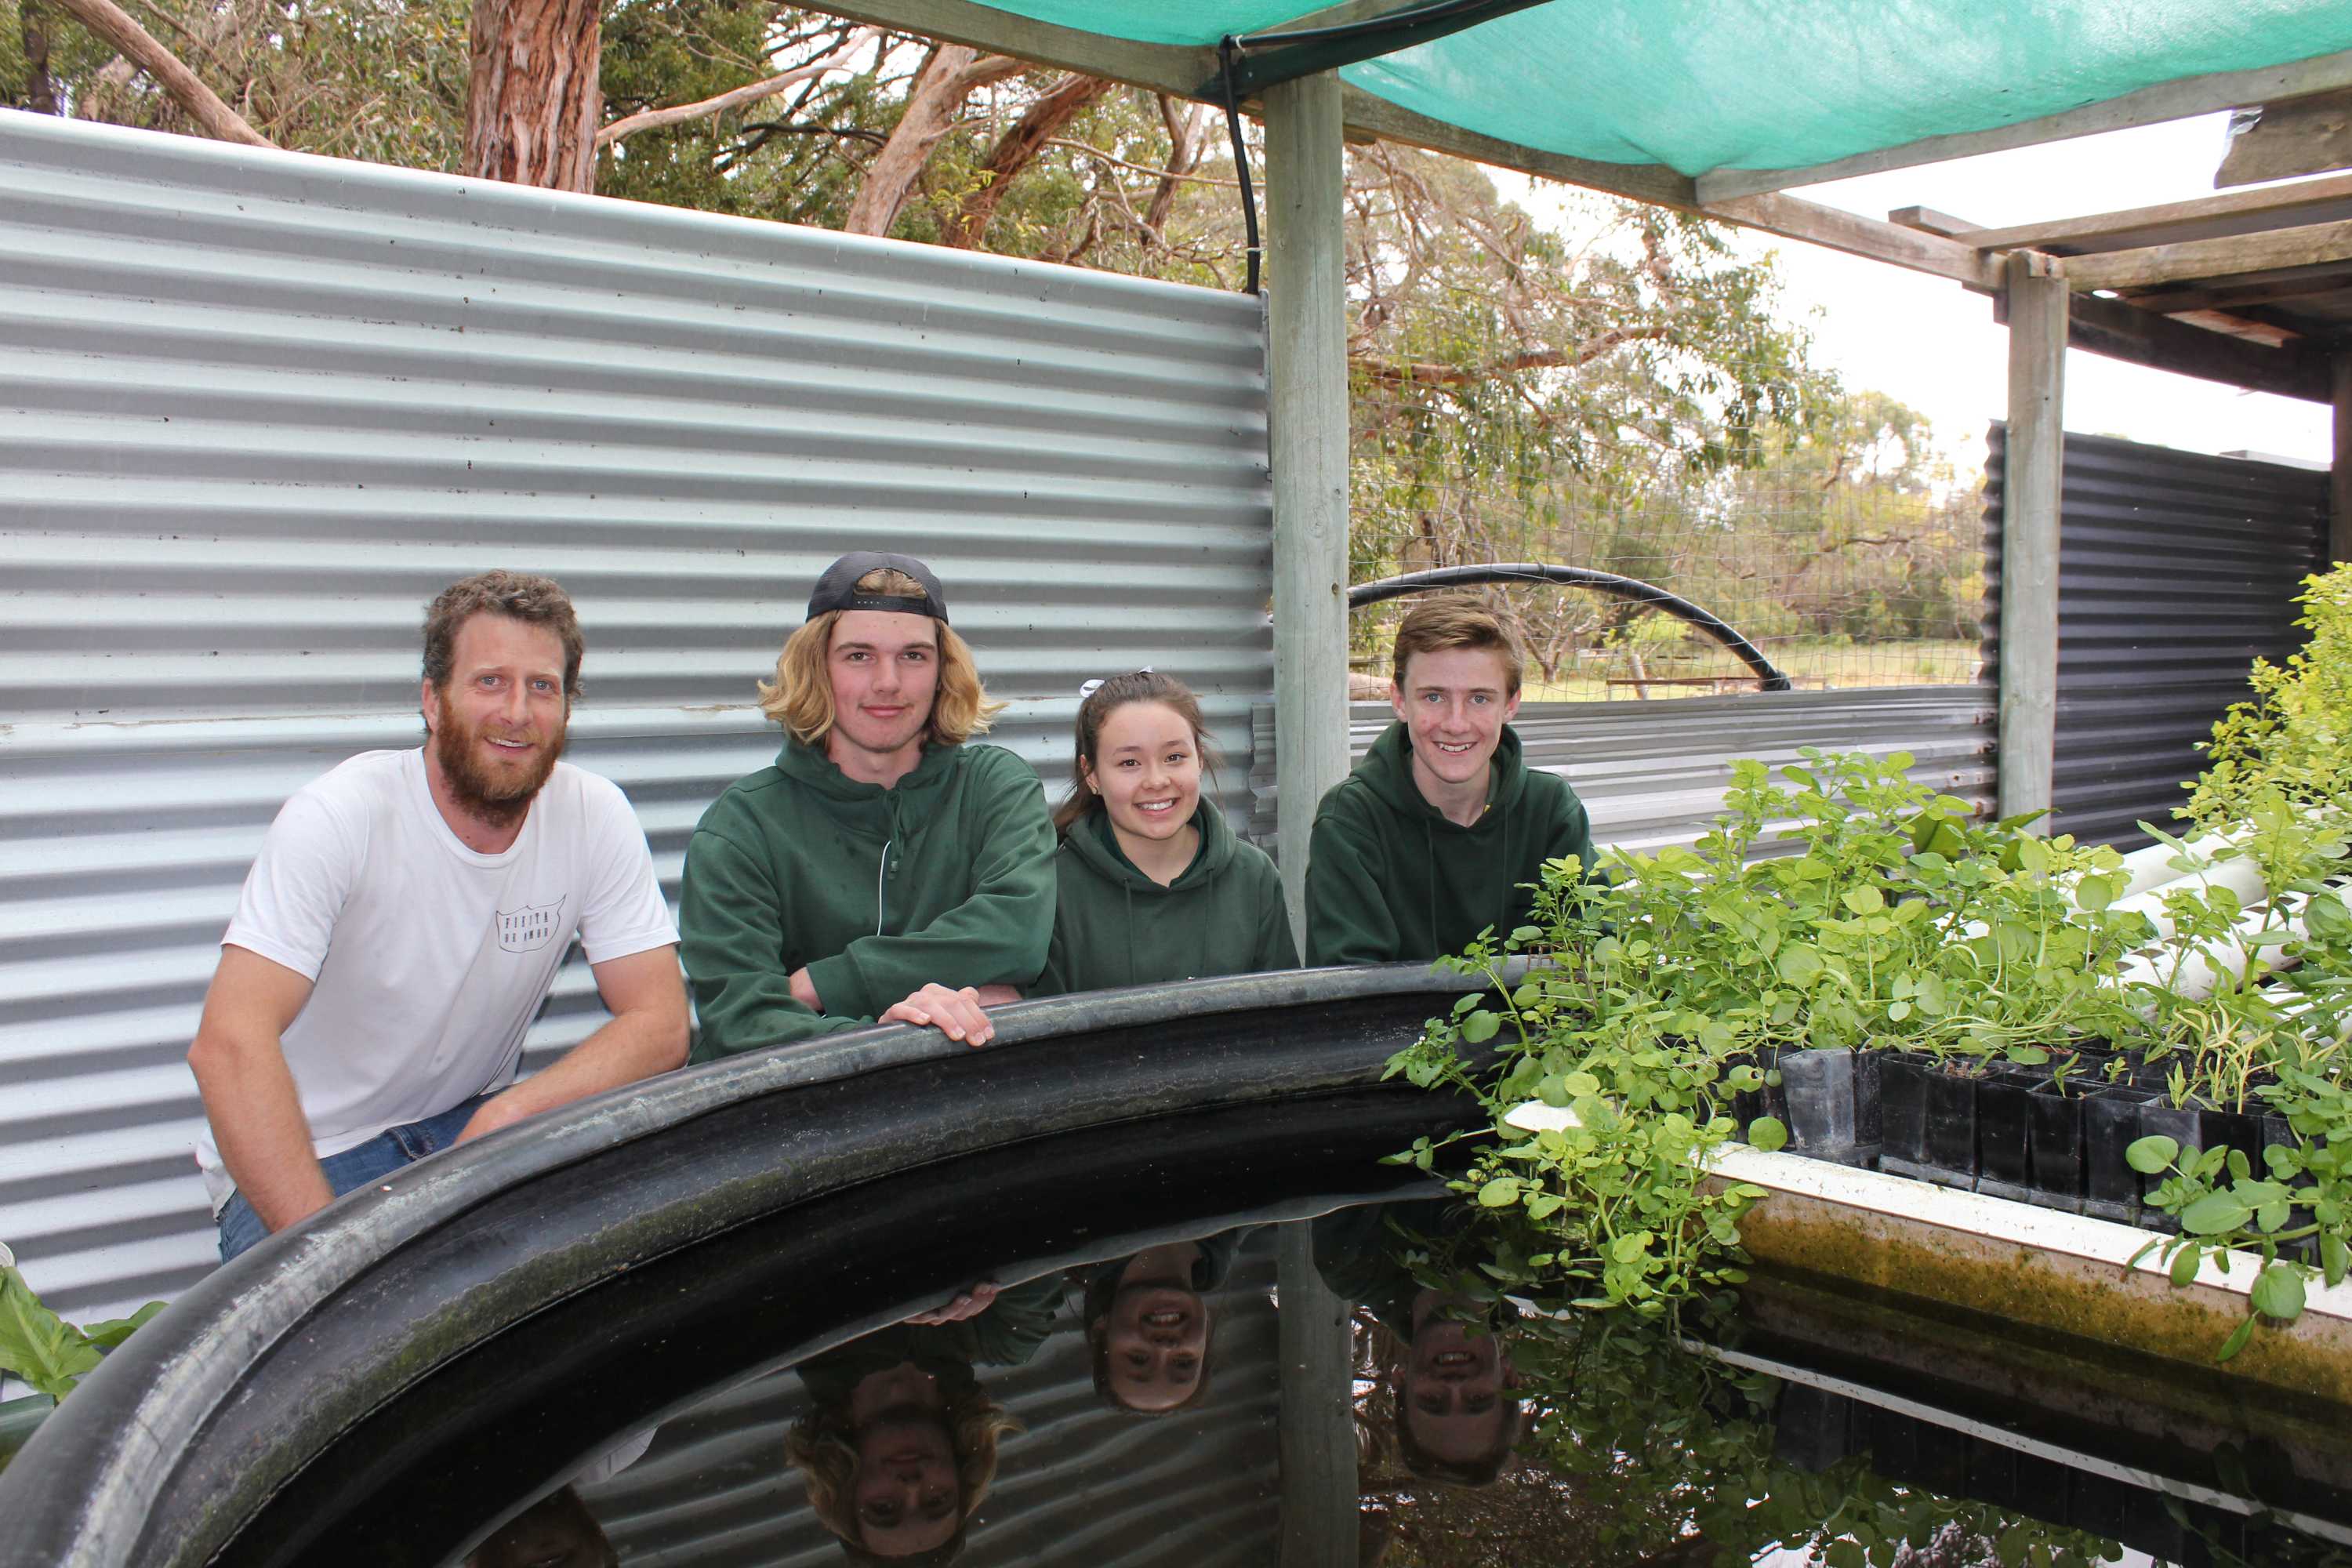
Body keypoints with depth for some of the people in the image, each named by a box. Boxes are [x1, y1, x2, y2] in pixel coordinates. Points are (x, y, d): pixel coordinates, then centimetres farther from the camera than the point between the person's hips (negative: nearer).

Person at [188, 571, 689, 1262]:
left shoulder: (595, 816, -10)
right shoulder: (339, 817, -21)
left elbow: (660, 1023, -12)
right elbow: (230, 1044, -29)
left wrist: (504, 1117, -28)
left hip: (473, 1120, 4)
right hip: (311, 1157, -4)